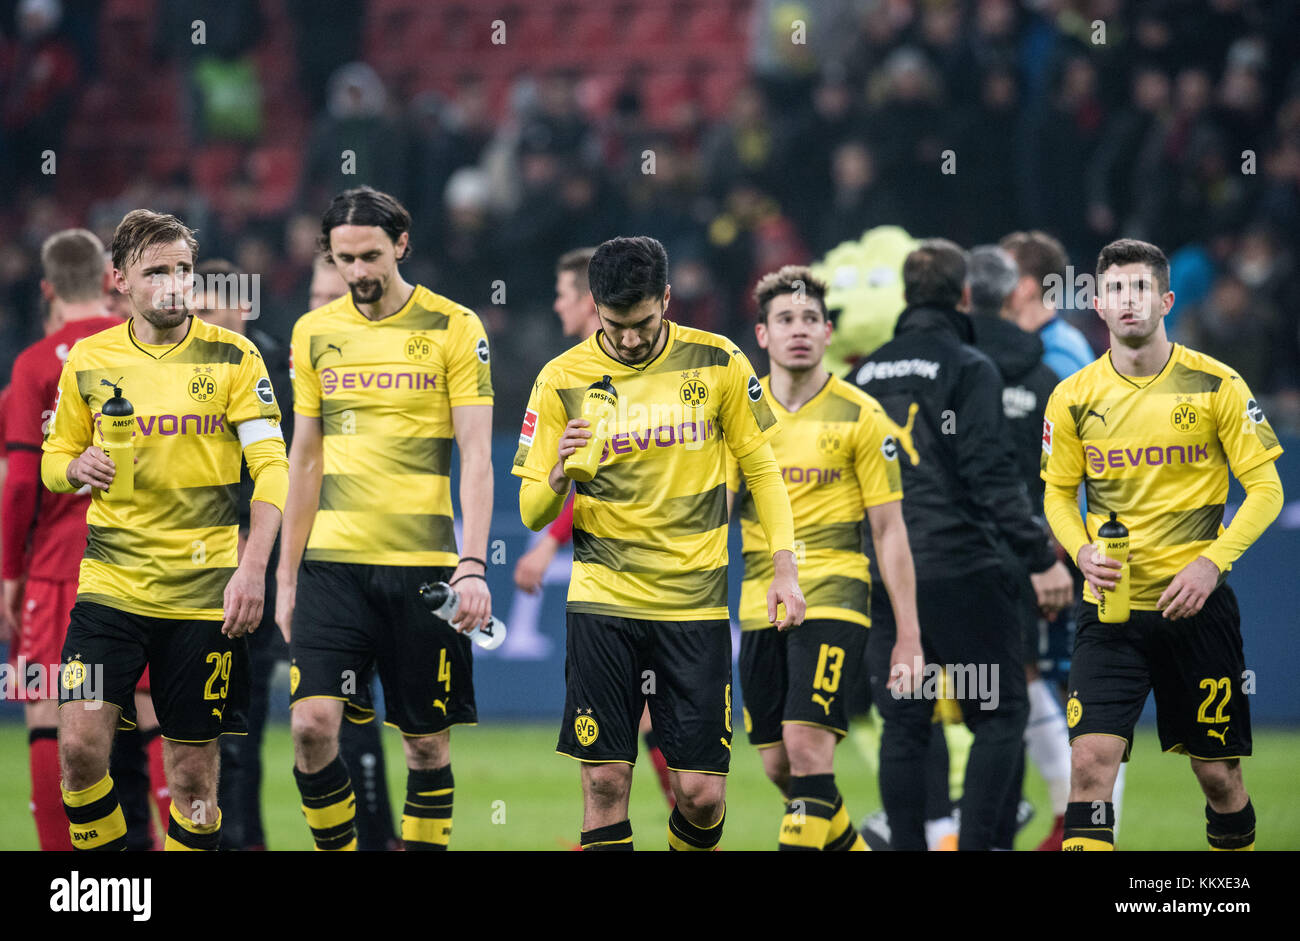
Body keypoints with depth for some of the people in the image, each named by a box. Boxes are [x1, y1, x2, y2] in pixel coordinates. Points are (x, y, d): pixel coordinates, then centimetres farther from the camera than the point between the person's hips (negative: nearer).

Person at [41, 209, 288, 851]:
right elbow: (54, 458, 17)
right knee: (80, 744, -13)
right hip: (111, 580, 1)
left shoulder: (232, 358, 0)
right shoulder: (88, 359, 7)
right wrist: (78, 467, -9)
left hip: (204, 591, -1)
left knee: (193, 768, 1)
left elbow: (271, 467, -4)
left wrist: (252, 568, -16)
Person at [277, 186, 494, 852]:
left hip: (423, 560, -2)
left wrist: (473, 565, -14)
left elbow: (476, 455, -4)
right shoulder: (314, 332, 9)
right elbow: (305, 459, 15)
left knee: (426, 740, 2)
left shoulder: (454, 329, 0)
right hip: (332, 562, 2)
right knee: (311, 723, -12)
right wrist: (286, 576, 12)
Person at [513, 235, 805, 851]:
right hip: (603, 602, 0)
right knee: (605, 782, -6)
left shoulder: (718, 362, 0)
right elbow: (532, 514, 2)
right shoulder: (562, 379, -1)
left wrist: (784, 566, 1)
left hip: (696, 600, 0)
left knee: (701, 793, -4)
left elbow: (760, 466, 11)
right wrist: (559, 476, -20)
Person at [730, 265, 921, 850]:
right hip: (761, 600, 4)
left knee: (807, 743, -18)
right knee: (778, 765, 6)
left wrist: (909, 637, -2)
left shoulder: (860, 416, -1)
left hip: (833, 597, -4)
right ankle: (848, 847, 27)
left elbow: (889, 530, 1)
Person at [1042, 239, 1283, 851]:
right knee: (1090, 760, -14)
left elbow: (1266, 488, -1)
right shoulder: (1073, 398, 2)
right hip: (1110, 608, 1)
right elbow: (1058, 494, 14)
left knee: (1218, 773, 5)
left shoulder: (1216, 386, -3)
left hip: (1196, 605, -1)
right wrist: (1083, 553, -7)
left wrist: (1212, 562, -13)